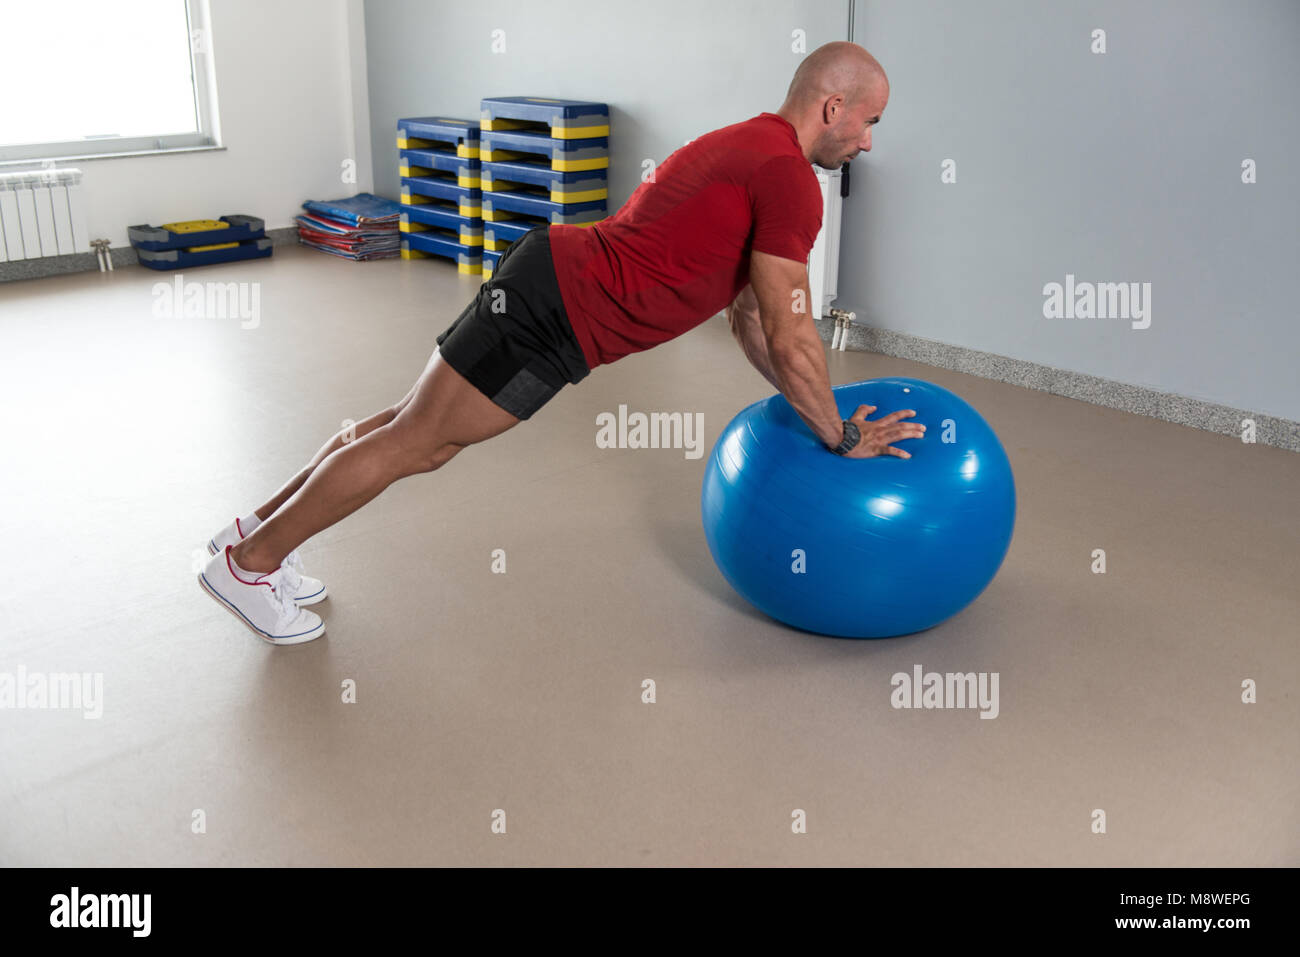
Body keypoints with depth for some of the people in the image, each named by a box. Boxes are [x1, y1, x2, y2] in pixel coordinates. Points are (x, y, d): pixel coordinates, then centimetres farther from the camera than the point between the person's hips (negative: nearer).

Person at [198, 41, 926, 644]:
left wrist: (813, 406, 23)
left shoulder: (752, 150, 19)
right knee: (415, 440, -1)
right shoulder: (788, 175, -14)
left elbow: (749, 313, 24)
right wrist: (842, 438, -4)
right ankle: (248, 561, 12)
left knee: (421, 432, 15)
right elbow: (791, 337, -17)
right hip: (558, 309, -10)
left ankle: (260, 529, 27)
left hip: (557, 282, 10)